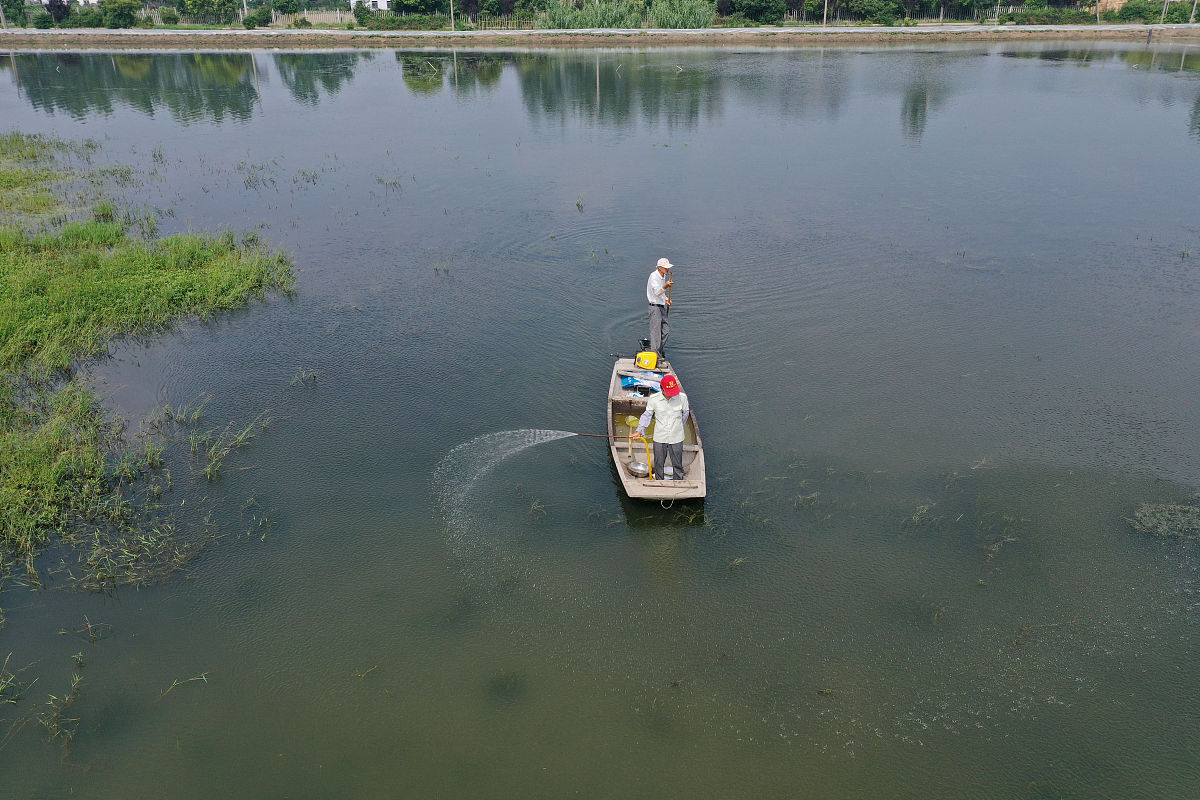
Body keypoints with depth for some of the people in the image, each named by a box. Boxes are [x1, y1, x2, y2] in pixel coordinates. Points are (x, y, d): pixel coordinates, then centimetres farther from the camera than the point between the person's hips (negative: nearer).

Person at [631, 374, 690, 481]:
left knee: (677, 465, 11)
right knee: (658, 464, 14)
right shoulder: (653, 399, -13)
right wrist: (639, 431, -11)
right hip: (659, 438, 0)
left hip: (676, 438, 0)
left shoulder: (682, 398, -12)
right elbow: (647, 415, -1)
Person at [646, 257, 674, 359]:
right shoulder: (653, 276, -18)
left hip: (662, 307, 9)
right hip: (655, 307, -9)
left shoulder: (664, 276, 10)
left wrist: (666, 299, 8)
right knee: (656, 331, -7)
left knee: (665, 330, 12)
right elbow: (657, 292, -31)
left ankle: (659, 351, 25)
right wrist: (666, 286, -47)